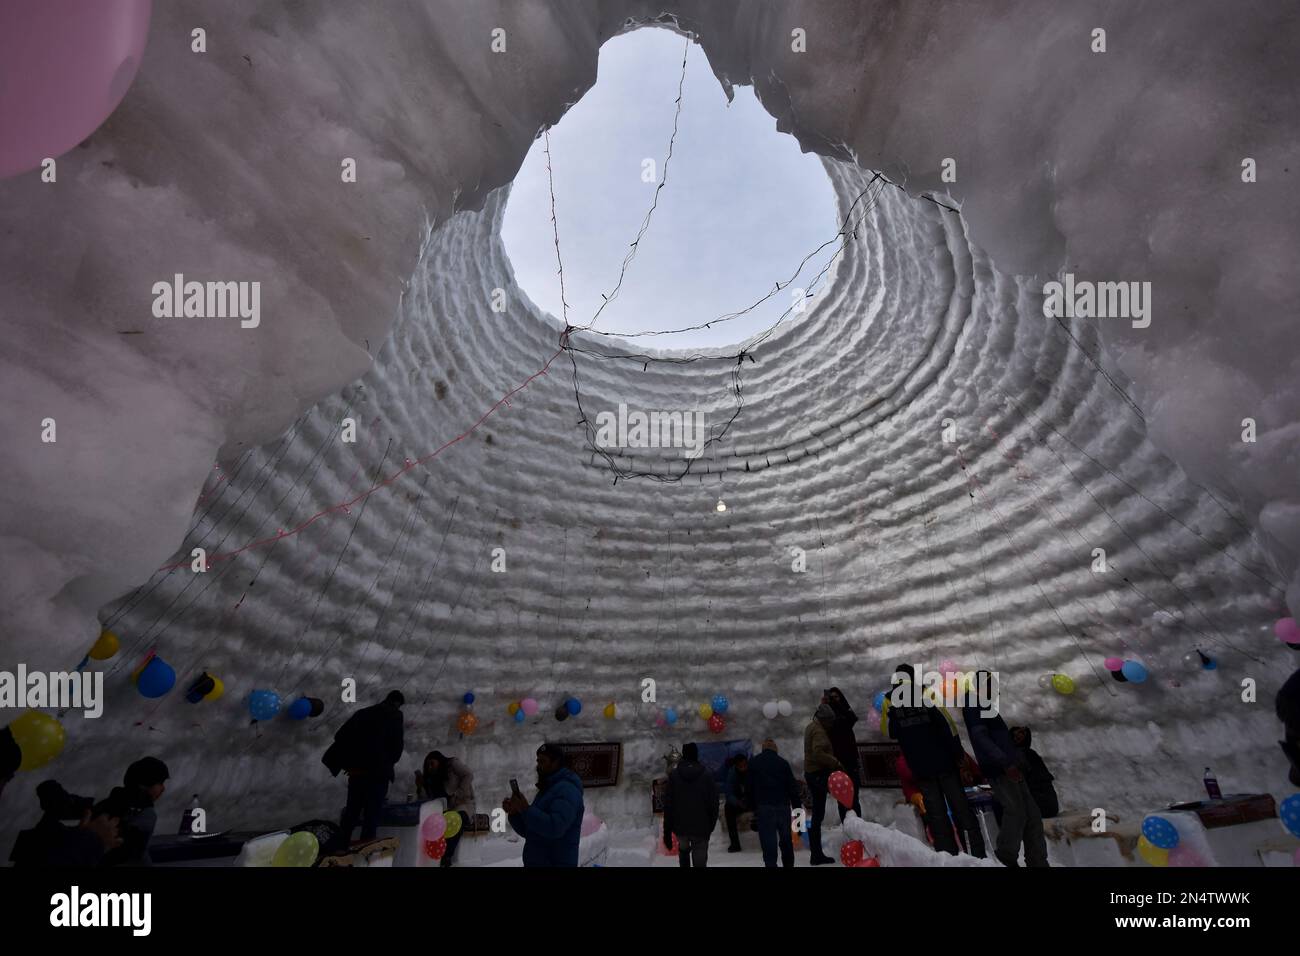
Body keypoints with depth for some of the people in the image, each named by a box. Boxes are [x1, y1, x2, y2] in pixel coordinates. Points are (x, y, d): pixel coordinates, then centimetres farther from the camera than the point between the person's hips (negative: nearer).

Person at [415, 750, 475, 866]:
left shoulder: (452, 764, 7)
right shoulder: (432, 779, 20)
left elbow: (468, 775, -8)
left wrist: (457, 795, -14)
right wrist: (420, 787, -4)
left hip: (463, 805, -5)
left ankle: (446, 856, -42)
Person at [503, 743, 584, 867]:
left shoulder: (566, 789, -16)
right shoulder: (546, 790, 15)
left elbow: (555, 828, -31)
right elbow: (527, 831, 13)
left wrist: (525, 810, -24)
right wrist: (514, 812, -5)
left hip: (556, 863, -9)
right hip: (537, 862, 9)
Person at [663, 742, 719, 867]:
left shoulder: (674, 775, -1)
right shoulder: (707, 775, -2)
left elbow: (668, 805, -2)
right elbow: (714, 803, -2)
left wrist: (667, 832, 2)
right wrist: (711, 826, 10)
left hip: (680, 827, 1)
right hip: (701, 828, -1)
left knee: (683, 851, 28)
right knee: (700, 861, 1)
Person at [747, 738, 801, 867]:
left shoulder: (753, 763, 7)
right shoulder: (783, 762, 3)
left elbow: (750, 788, 7)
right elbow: (793, 787, 2)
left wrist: (753, 808, 12)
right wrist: (797, 807, 6)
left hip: (764, 807, -1)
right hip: (783, 806, 1)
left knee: (768, 840, -3)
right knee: (786, 839, 16)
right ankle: (788, 864, 25)